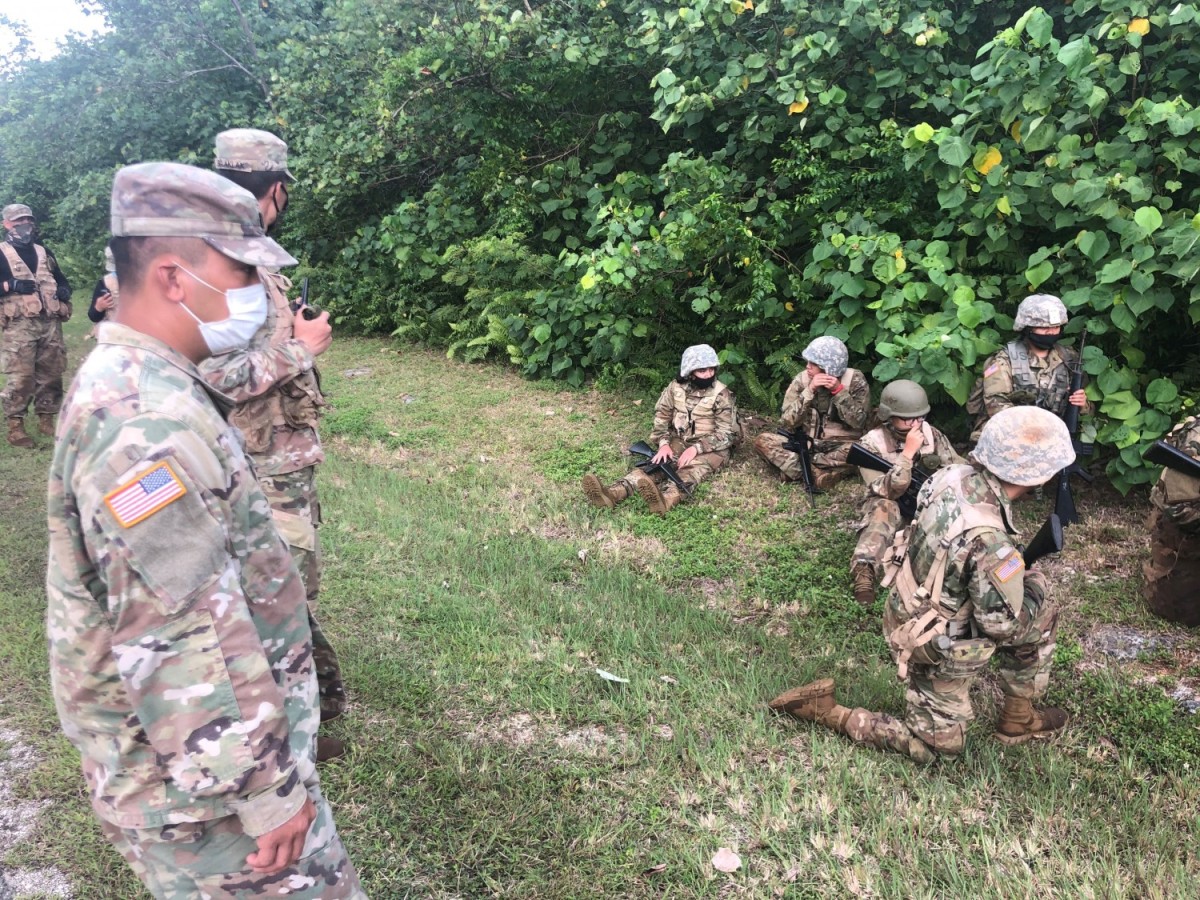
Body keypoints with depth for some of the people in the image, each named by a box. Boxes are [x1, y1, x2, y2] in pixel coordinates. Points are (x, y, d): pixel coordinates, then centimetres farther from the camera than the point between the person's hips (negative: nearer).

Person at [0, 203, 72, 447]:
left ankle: (46, 420, 19)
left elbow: (62, 280, 25)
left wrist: (64, 291, 3)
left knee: (51, 375, 7)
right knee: (20, 377, -9)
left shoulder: (44, 252, 19)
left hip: (50, 323, 5)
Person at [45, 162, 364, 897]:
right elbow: (185, 644, -29)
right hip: (204, 777, -9)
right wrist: (268, 789, -22)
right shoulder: (143, 423, -28)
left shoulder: (147, 388, 6)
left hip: (213, 743, 9)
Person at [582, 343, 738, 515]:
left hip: (711, 448, -4)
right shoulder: (676, 388, -1)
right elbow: (661, 417, 5)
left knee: (690, 470, -36)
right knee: (655, 464, -22)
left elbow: (726, 433, -14)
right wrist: (664, 444, -13)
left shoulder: (722, 395, -12)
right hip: (679, 442, 4)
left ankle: (665, 499, -68)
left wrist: (696, 448, -25)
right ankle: (613, 493, -46)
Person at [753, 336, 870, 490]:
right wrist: (809, 391, -22)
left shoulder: (855, 380, -7)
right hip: (806, 444, 2)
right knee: (762, 440, -21)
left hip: (841, 446, -2)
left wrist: (839, 390, -23)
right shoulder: (802, 380, -4)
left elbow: (858, 422, -15)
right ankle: (818, 472, -33)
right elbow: (786, 424, -12)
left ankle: (800, 469, -28)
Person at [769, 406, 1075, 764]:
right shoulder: (990, 542, -37)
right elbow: (1006, 624, -23)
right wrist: (1035, 585, -4)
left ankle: (1018, 719, 33)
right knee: (936, 745, 14)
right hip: (938, 648, -8)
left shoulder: (952, 476, -15)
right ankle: (826, 710, 10)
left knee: (1042, 616, 17)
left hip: (910, 609, 8)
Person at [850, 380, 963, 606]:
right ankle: (865, 569, -55)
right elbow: (889, 491, -25)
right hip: (891, 511, -4)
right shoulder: (871, 443, -15)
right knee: (885, 507, -38)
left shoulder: (931, 435, -2)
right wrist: (909, 452, -29)